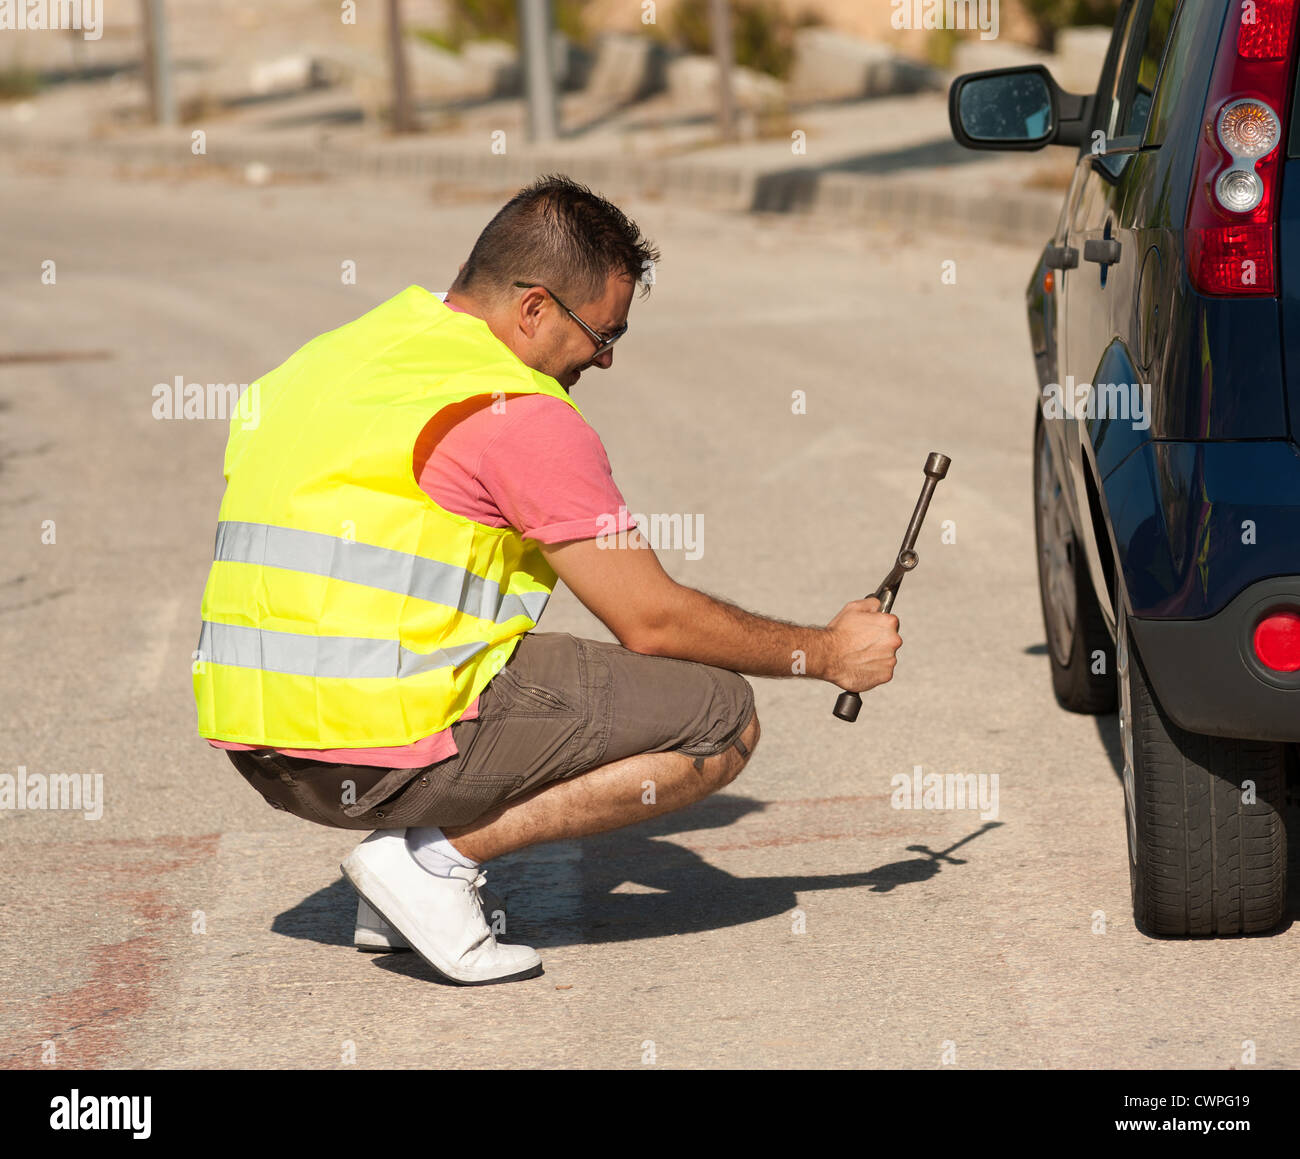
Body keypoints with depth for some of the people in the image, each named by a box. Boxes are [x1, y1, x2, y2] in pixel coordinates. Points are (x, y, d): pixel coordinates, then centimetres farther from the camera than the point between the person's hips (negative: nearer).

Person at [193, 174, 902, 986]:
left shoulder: (333, 356, 16)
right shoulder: (520, 414, -10)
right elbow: (651, 620, -6)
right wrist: (827, 654, 7)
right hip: (383, 750, -9)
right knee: (720, 720, -1)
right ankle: (440, 858, -7)